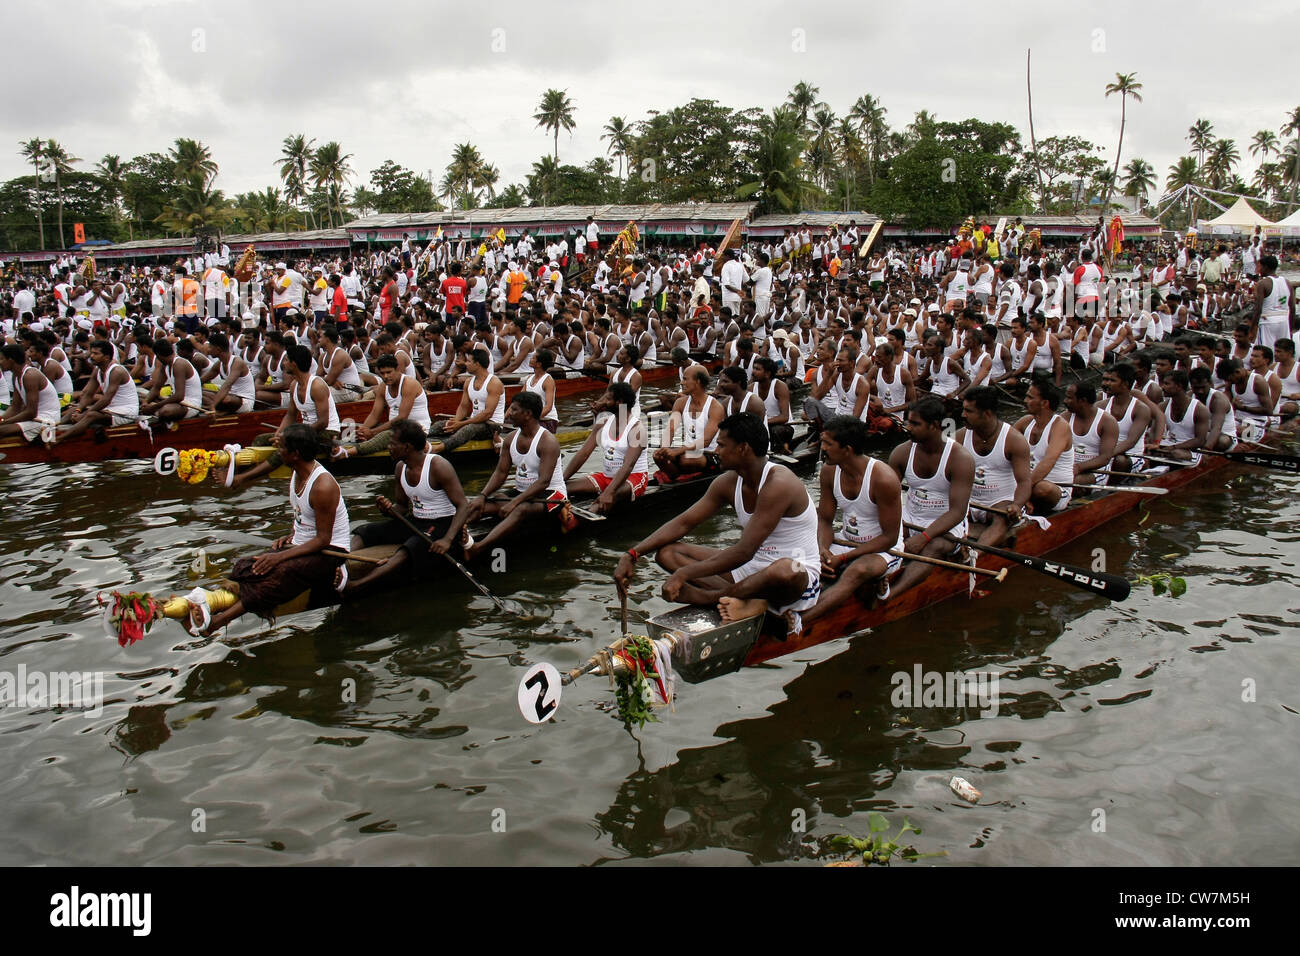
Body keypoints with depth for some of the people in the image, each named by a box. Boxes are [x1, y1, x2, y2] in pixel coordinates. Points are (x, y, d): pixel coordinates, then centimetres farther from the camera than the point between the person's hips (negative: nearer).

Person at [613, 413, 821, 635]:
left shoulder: (778, 483, -23)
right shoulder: (728, 483, 3)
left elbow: (743, 552, -27)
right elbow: (683, 523, 7)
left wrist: (683, 574, -26)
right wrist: (632, 554, -4)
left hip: (800, 576, -8)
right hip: (750, 568, 8)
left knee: (786, 570, -46)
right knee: (666, 552, -5)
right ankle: (747, 599, -21)